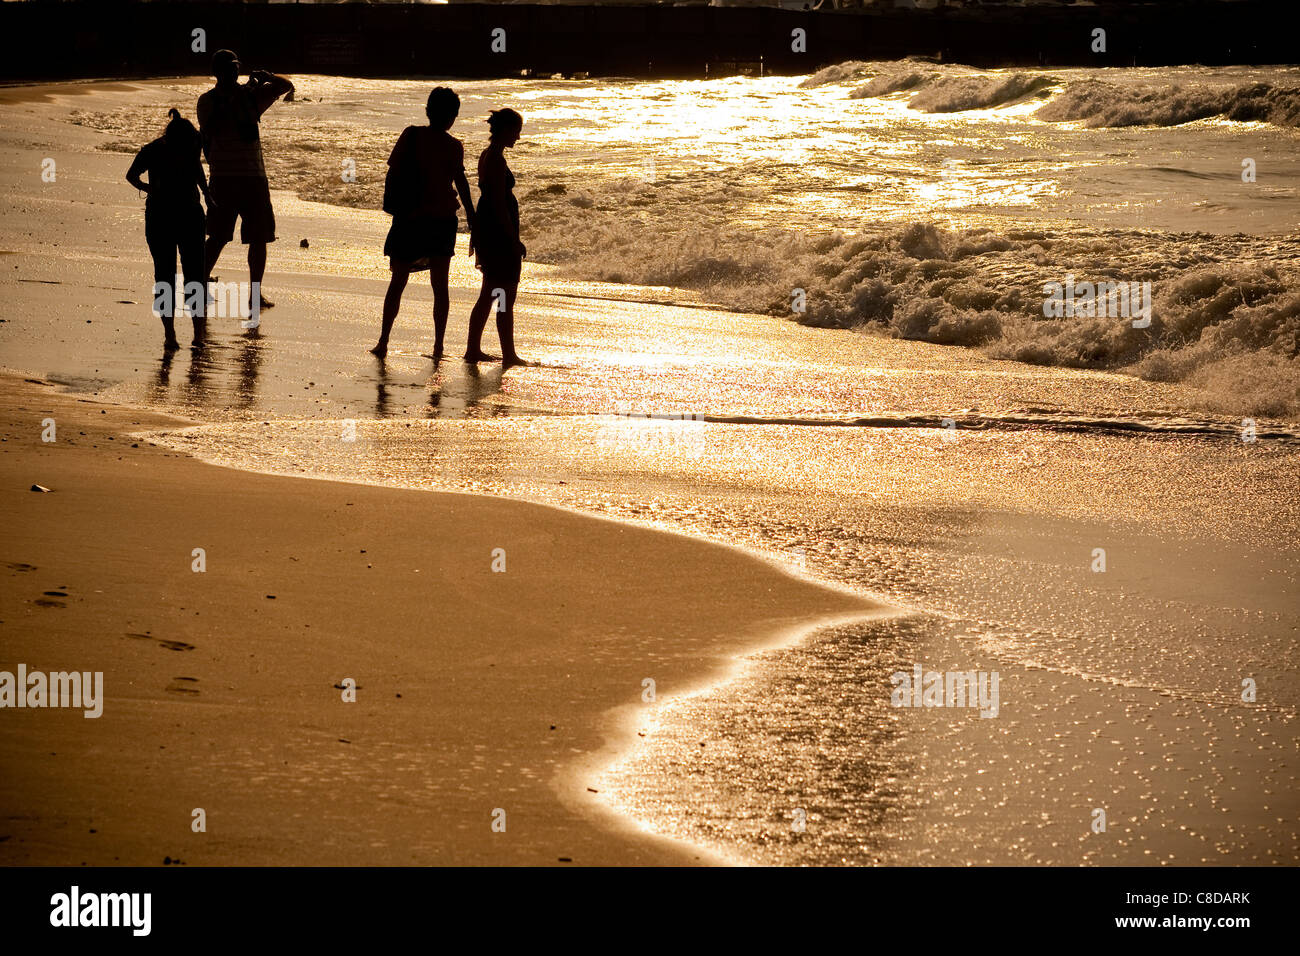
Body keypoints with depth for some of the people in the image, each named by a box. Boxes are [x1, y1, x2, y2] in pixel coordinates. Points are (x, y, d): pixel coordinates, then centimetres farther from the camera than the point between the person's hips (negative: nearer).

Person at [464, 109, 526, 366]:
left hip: (486, 230, 10)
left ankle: (473, 350, 19)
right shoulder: (497, 160, -17)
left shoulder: (487, 156, 13)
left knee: (488, 296, 16)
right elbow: (499, 205, -20)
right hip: (499, 234, -10)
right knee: (506, 297, -4)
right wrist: (514, 241, -18)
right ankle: (509, 355, -1)